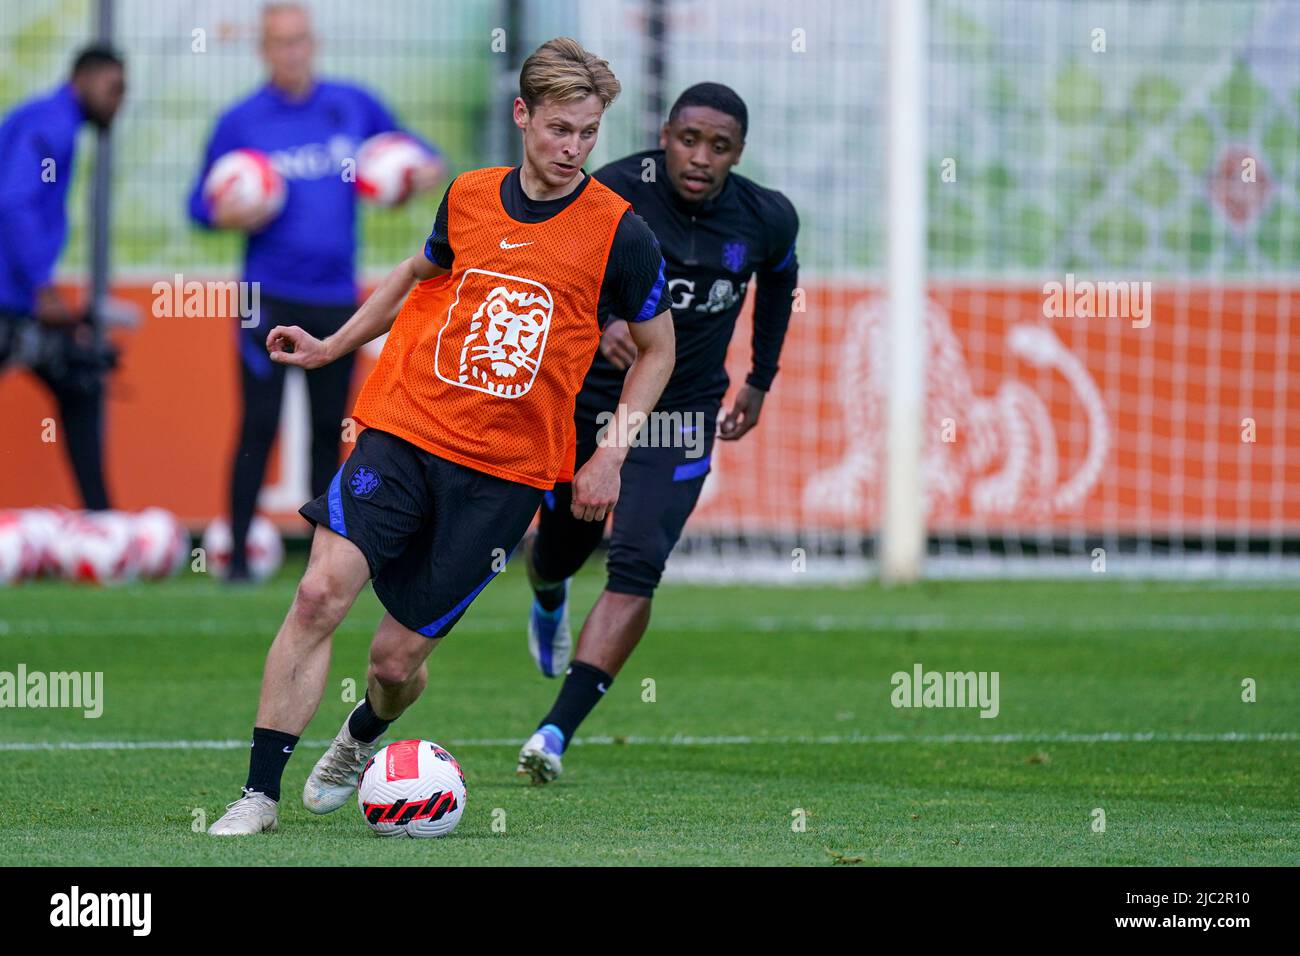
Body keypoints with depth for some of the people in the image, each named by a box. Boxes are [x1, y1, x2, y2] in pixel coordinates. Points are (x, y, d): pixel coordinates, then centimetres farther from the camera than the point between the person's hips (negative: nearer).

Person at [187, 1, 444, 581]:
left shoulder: (355, 106, 6)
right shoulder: (241, 121, 0)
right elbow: (201, 206, 5)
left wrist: (425, 174, -6)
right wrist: (229, 216, -16)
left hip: (336, 300, 3)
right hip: (270, 299, -3)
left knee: (329, 429, 7)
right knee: (259, 426, -6)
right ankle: (238, 551, -1)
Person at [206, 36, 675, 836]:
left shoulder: (619, 232, -4)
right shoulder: (470, 199, 5)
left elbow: (657, 349, 9)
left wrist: (611, 457, 1)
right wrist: (330, 348, 23)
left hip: (504, 471, -2)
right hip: (405, 432, 2)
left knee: (398, 657, 0)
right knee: (322, 591, -18)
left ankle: (362, 739, 37)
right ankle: (261, 793, -13)